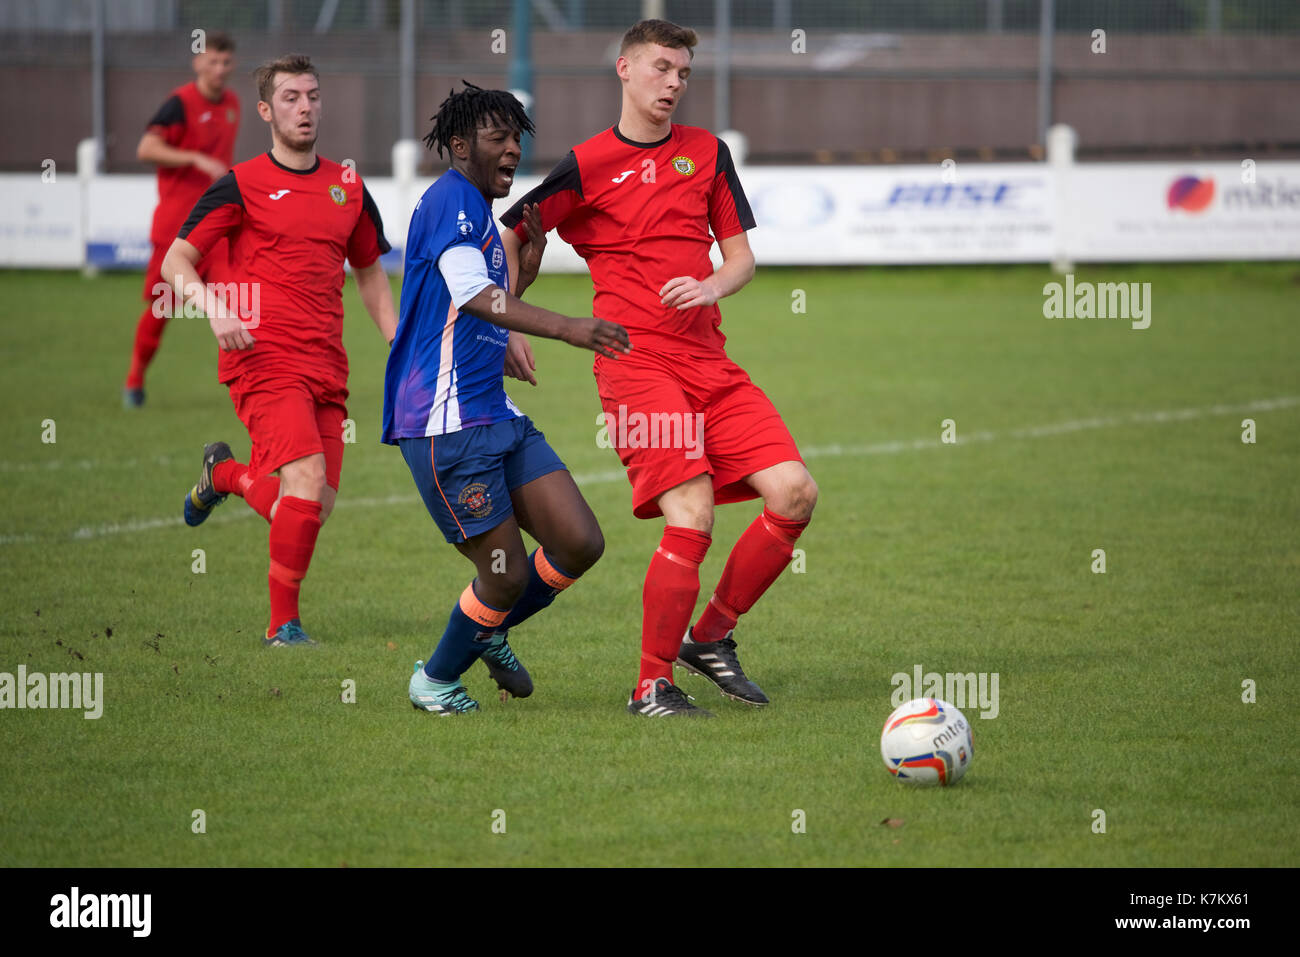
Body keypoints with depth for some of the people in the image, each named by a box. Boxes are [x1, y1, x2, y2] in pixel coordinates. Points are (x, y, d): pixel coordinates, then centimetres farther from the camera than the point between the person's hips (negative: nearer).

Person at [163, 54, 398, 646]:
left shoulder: (348, 188, 15)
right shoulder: (241, 186, -1)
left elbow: (370, 274, 26)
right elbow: (176, 261, 0)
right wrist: (213, 308, -18)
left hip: (326, 369, 6)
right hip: (263, 359, -6)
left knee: (314, 507, 1)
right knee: (307, 478, -22)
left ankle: (224, 475, 33)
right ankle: (283, 625, -10)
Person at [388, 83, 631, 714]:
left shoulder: (481, 213, 20)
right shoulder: (451, 198, -10)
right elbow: (472, 294, -26)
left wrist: (525, 266, 16)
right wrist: (567, 329, -36)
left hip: (495, 417, 9)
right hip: (446, 424, -9)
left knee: (579, 543, 1)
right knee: (508, 575, -5)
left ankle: (489, 632, 24)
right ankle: (436, 678, 19)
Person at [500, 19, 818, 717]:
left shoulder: (707, 153, 15)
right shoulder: (588, 165, 2)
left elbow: (741, 257, 15)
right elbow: (505, 237, 8)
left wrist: (712, 287, -7)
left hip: (709, 360, 5)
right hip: (636, 362, -5)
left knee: (793, 493, -8)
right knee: (690, 517, -20)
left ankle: (710, 638, 10)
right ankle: (652, 685, -6)